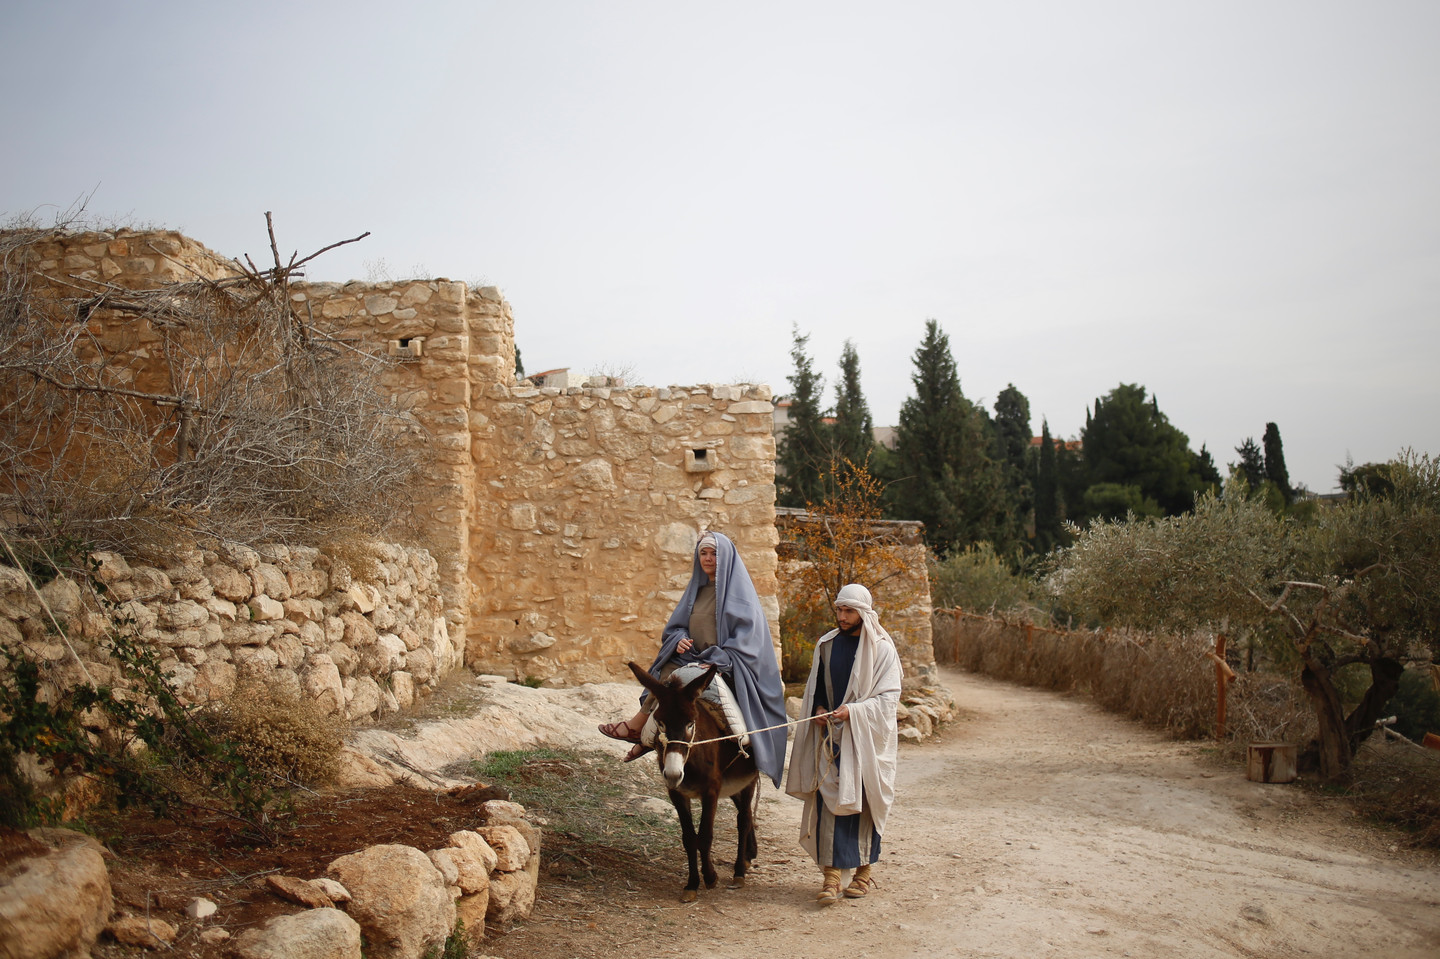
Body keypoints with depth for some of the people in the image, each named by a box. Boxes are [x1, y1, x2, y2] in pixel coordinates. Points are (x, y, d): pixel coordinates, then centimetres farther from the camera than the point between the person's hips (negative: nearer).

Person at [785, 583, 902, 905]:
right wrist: (817, 709, -2)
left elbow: (888, 697, -9)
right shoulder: (826, 644, 8)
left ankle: (863, 871, 20)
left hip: (865, 738, -3)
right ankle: (831, 876, -3)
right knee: (830, 801, -4)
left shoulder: (881, 649, -5)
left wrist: (852, 711, -21)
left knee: (862, 802, 4)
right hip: (830, 735, 3)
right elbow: (815, 685, 17)